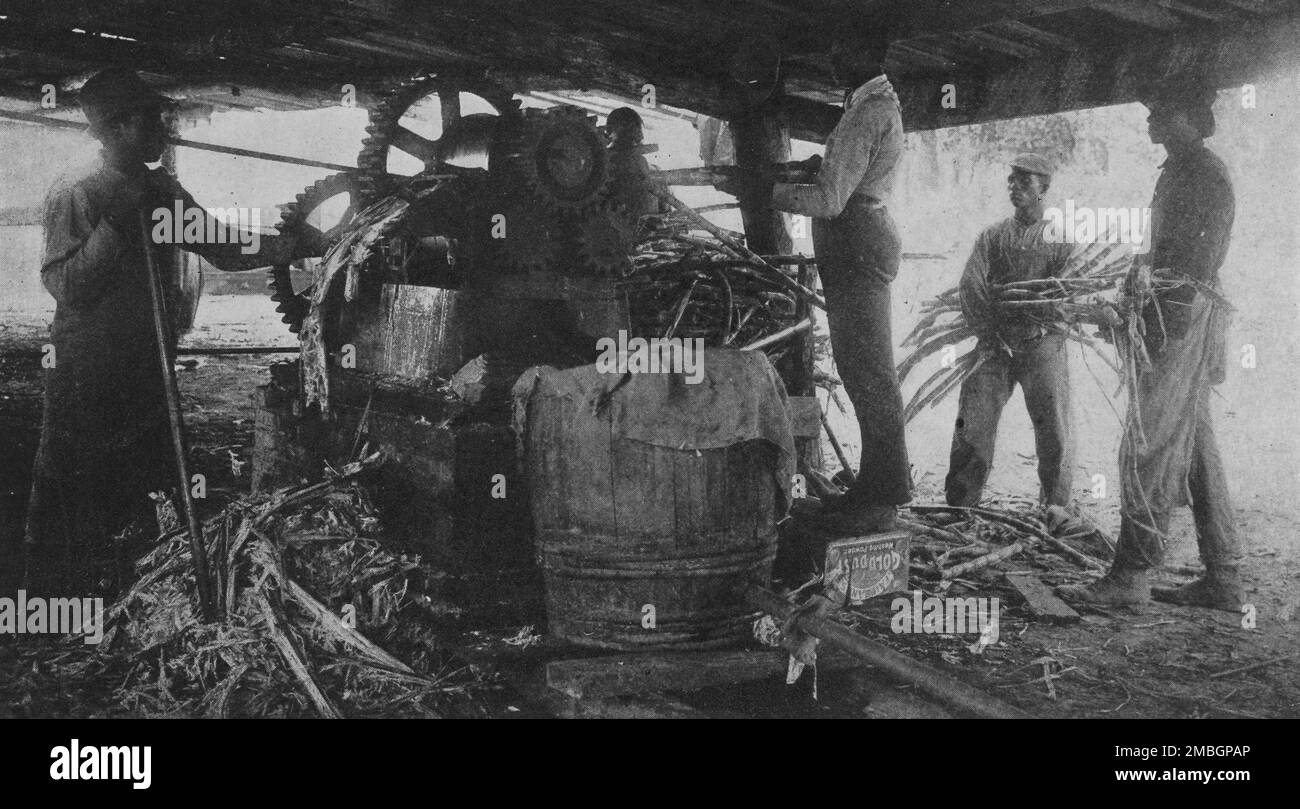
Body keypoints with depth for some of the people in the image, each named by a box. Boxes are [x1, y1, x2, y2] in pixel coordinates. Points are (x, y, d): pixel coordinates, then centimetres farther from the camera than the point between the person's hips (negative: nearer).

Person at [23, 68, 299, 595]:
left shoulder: (163, 192, 8)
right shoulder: (72, 196, -11)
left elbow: (223, 250, 12)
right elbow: (64, 286, -18)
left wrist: (293, 246, 2)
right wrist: (116, 223, -23)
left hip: (148, 377, 7)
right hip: (85, 387, -7)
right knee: (68, 514, -1)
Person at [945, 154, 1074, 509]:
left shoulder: (1059, 237, 9)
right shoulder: (992, 236, 14)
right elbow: (971, 287, 2)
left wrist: (1032, 326, -16)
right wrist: (991, 336, -11)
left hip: (1041, 344, -1)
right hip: (994, 345, 1)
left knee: (1054, 433, -4)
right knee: (972, 426, -6)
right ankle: (959, 509, -1)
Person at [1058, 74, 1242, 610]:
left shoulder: (1203, 171, -10)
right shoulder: (1181, 170, 20)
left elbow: (1203, 258, -18)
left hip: (1181, 316, -10)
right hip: (1182, 321, 10)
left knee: (1149, 446, -9)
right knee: (1195, 448, 10)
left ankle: (1131, 576, -7)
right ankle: (1223, 580, 14)